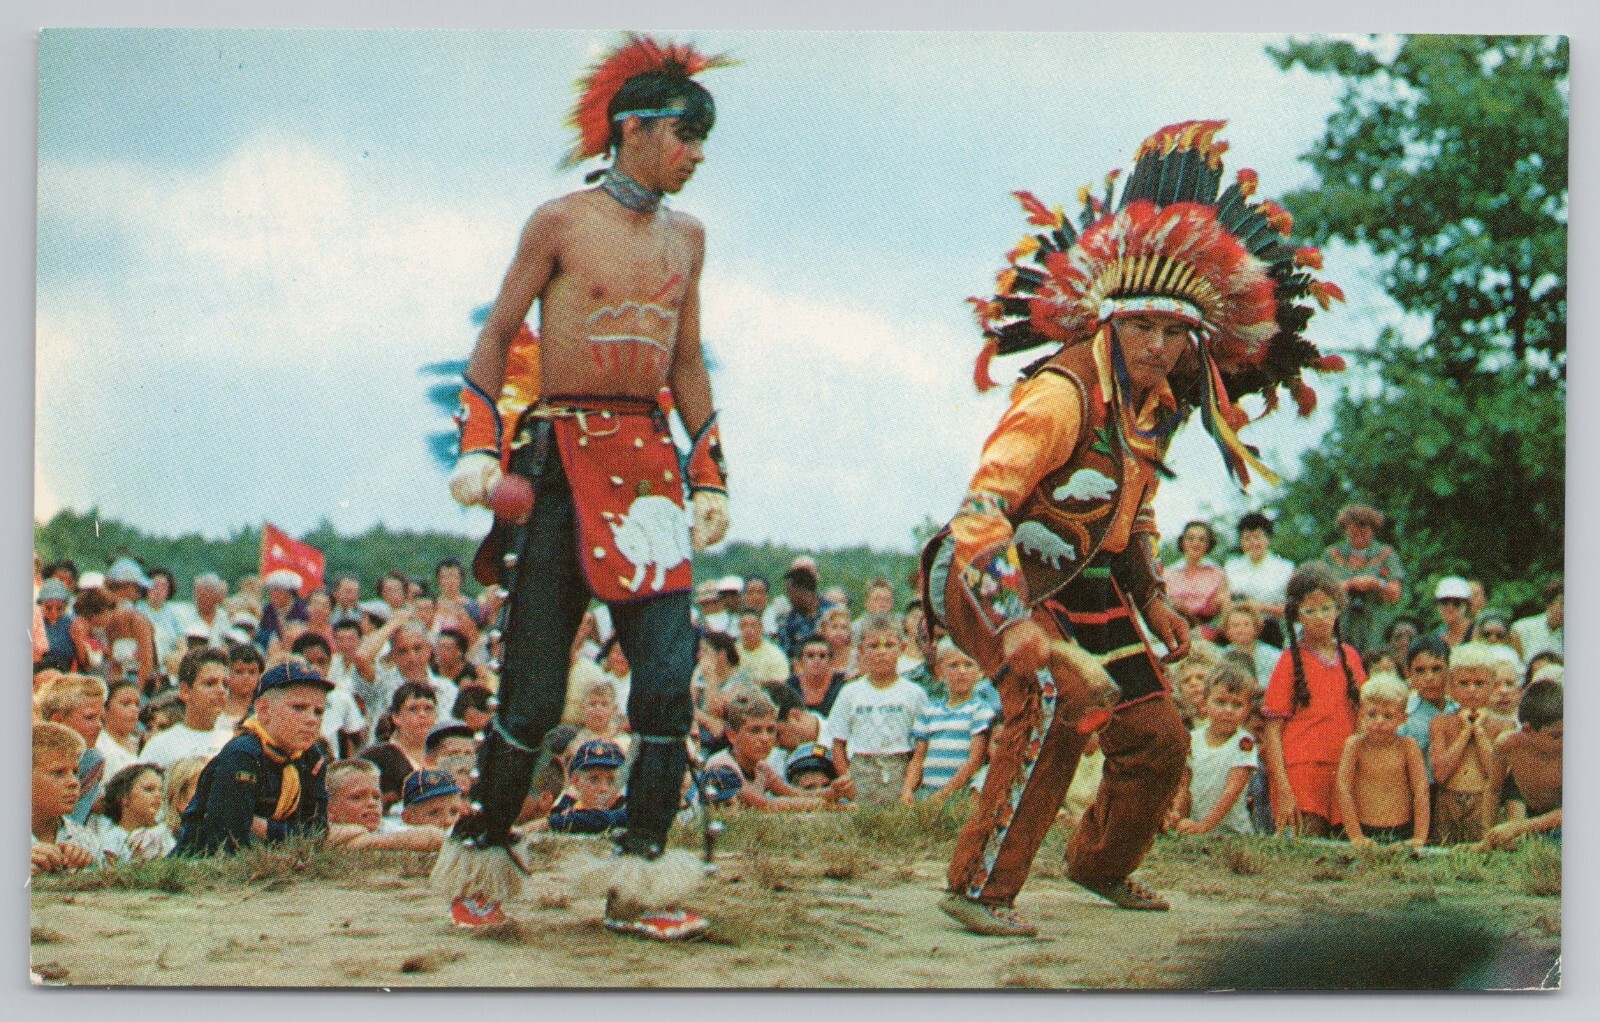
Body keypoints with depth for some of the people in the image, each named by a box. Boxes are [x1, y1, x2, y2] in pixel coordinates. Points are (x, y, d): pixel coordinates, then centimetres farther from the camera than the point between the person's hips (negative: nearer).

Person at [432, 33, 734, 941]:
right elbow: (499, 334, 3)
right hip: (563, 455, -4)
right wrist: (481, 445, -8)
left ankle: (641, 881, -4)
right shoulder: (561, 223, 1)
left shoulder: (686, 237, 16)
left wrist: (711, 475, 16)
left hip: (649, 458, 4)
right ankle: (482, 857, 14)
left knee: (670, 670, -9)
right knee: (536, 686, -4)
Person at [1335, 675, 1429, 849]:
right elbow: (1343, 788, -4)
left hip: (1401, 833, 0)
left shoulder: (1408, 747, 0)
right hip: (1364, 830, 0)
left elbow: (1421, 790, -2)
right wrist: (1355, 835, -8)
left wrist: (1420, 837, -10)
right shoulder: (1355, 745, -1)